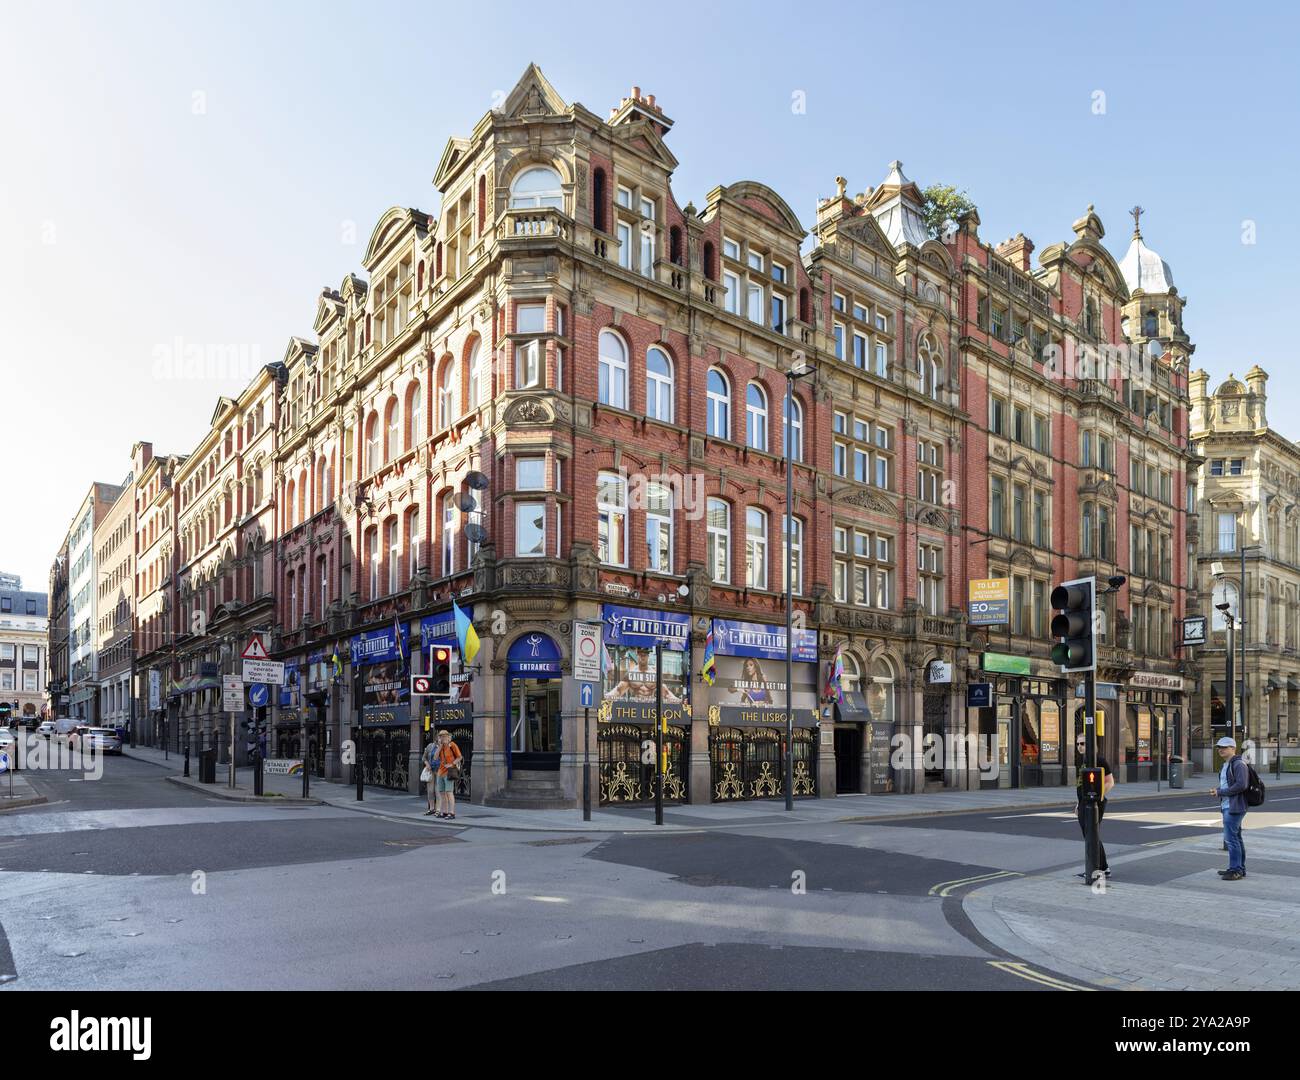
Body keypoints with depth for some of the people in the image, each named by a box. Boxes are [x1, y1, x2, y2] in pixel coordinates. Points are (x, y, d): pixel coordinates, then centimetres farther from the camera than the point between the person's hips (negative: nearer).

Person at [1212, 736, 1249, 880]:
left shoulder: (1239, 764, -14)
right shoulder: (1226, 765, 16)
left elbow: (1241, 785, -24)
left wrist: (1220, 792, -17)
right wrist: (1216, 790, 6)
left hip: (1234, 807, -10)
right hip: (1227, 806, 10)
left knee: (1231, 837, -10)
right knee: (1236, 837, 15)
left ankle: (1235, 870, -6)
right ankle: (1240, 869, 23)